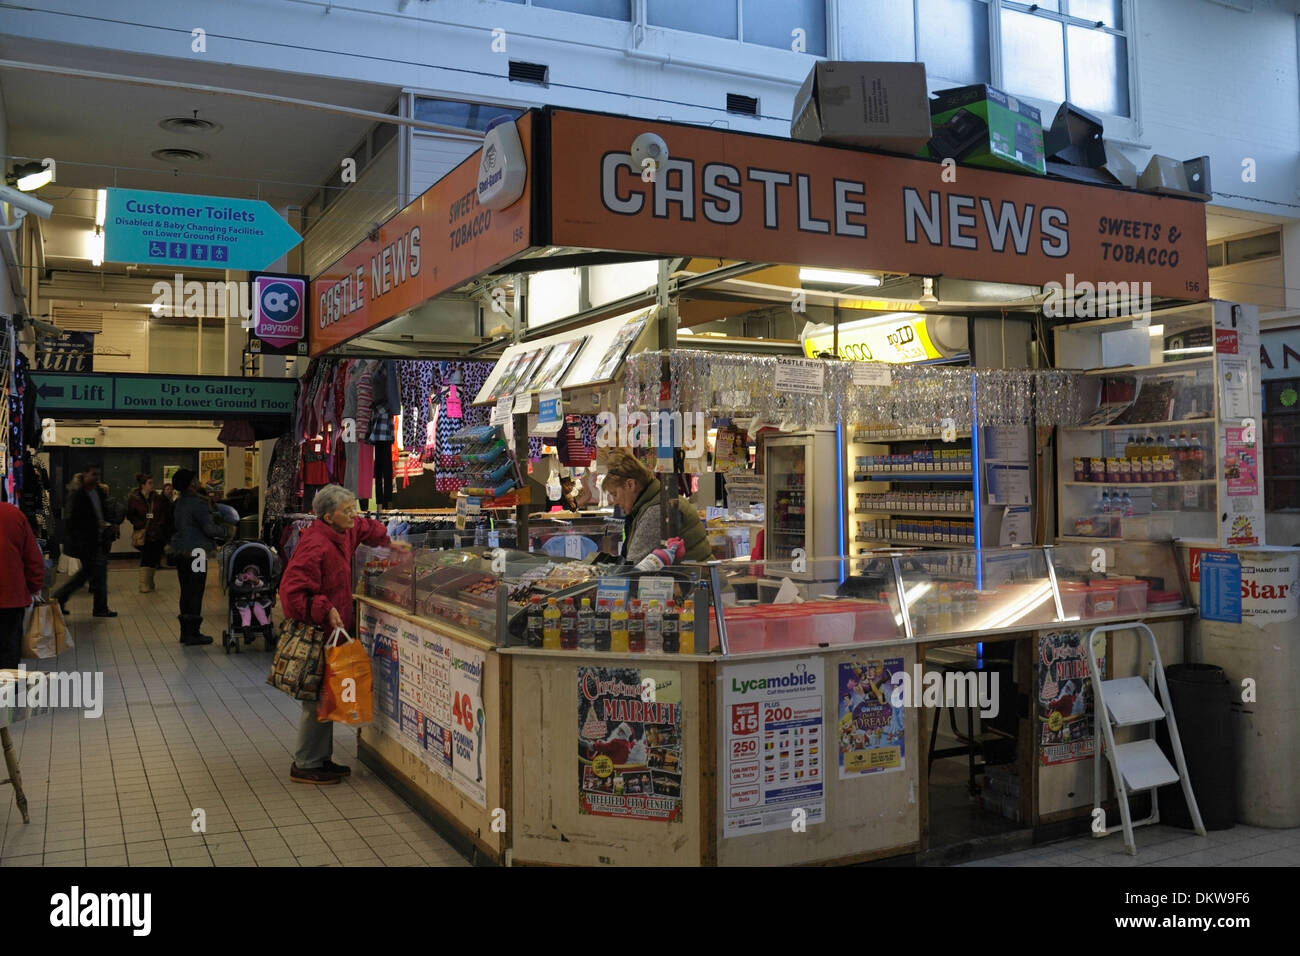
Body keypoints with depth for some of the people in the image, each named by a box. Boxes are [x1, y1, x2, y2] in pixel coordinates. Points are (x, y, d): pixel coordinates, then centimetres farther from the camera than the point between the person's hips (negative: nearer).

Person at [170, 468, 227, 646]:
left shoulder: (178, 504, 13)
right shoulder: (197, 503, -16)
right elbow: (209, 528, -19)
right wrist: (225, 531, 2)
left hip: (179, 552, 9)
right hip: (194, 552, -9)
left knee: (186, 592, 14)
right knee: (196, 593, -3)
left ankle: (185, 631, 20)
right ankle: (193, 633, 0)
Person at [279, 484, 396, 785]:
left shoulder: (343, 532, 6)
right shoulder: (315, 546, -23)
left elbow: (364, 527, 32)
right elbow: (293, 591, -27)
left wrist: (387, 541, 26)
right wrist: (326, 610, -30)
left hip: (331, 628, 10)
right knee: (318, 701, -3)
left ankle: (321, 759, 27)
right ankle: (305, 765, 10)